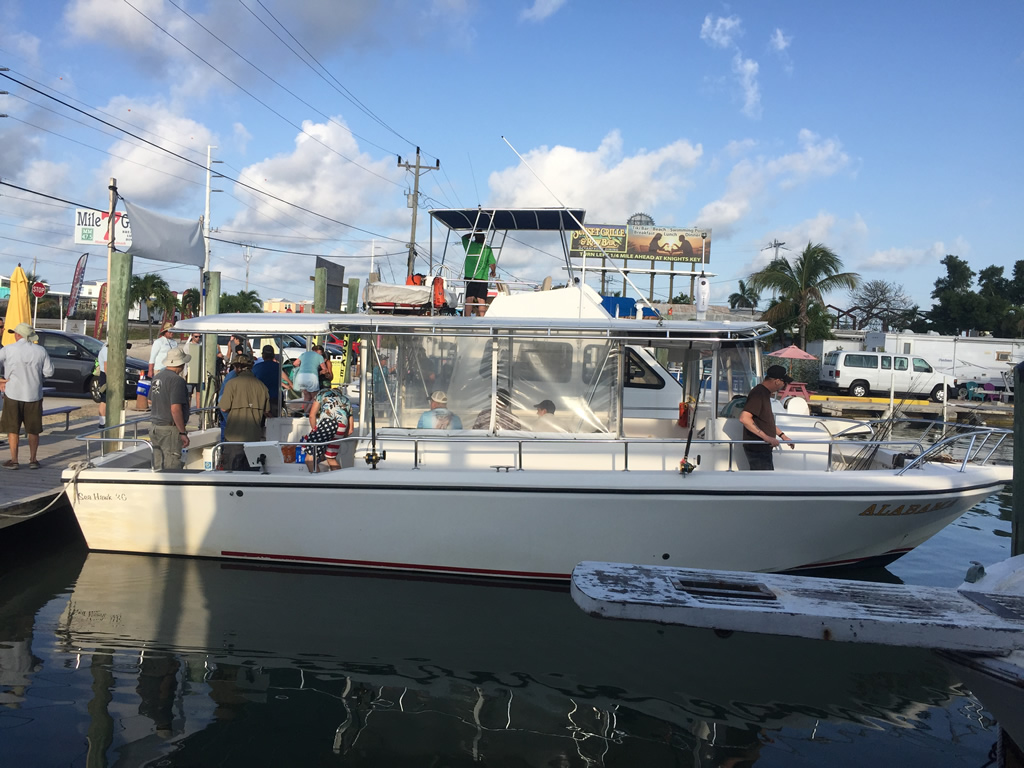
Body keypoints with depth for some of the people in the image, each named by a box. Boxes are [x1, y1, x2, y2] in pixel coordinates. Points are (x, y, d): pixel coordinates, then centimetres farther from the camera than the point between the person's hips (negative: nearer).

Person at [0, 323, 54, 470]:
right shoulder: (40, 351, -1)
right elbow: (49, 371, -1)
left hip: (13, 394, -2)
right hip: (34, 395, 2)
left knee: (12, 429, 7)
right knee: (33, 430, 11)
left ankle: (13, 460, 9)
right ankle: (33, 460, 12)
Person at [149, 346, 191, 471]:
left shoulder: (157, 377, 11)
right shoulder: (177, 380, -17)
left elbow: (150, 402, 21)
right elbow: (175, 409, -22)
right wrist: (183, 433, -18)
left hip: (156, 426, 9)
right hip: (170, 429, -9)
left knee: (158, 467, 15)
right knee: (172, 466, -5)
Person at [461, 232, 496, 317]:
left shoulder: (469, 245, 4)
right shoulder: (487, 249, -2)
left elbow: (464, 237, 26)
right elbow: (492, 264, -3)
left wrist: (474, 233, 28)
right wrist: (493, 272, 15)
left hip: (469, 277, 2)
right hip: (482, 277, -2)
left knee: (469, 299, 2)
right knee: (481, 300, -2)